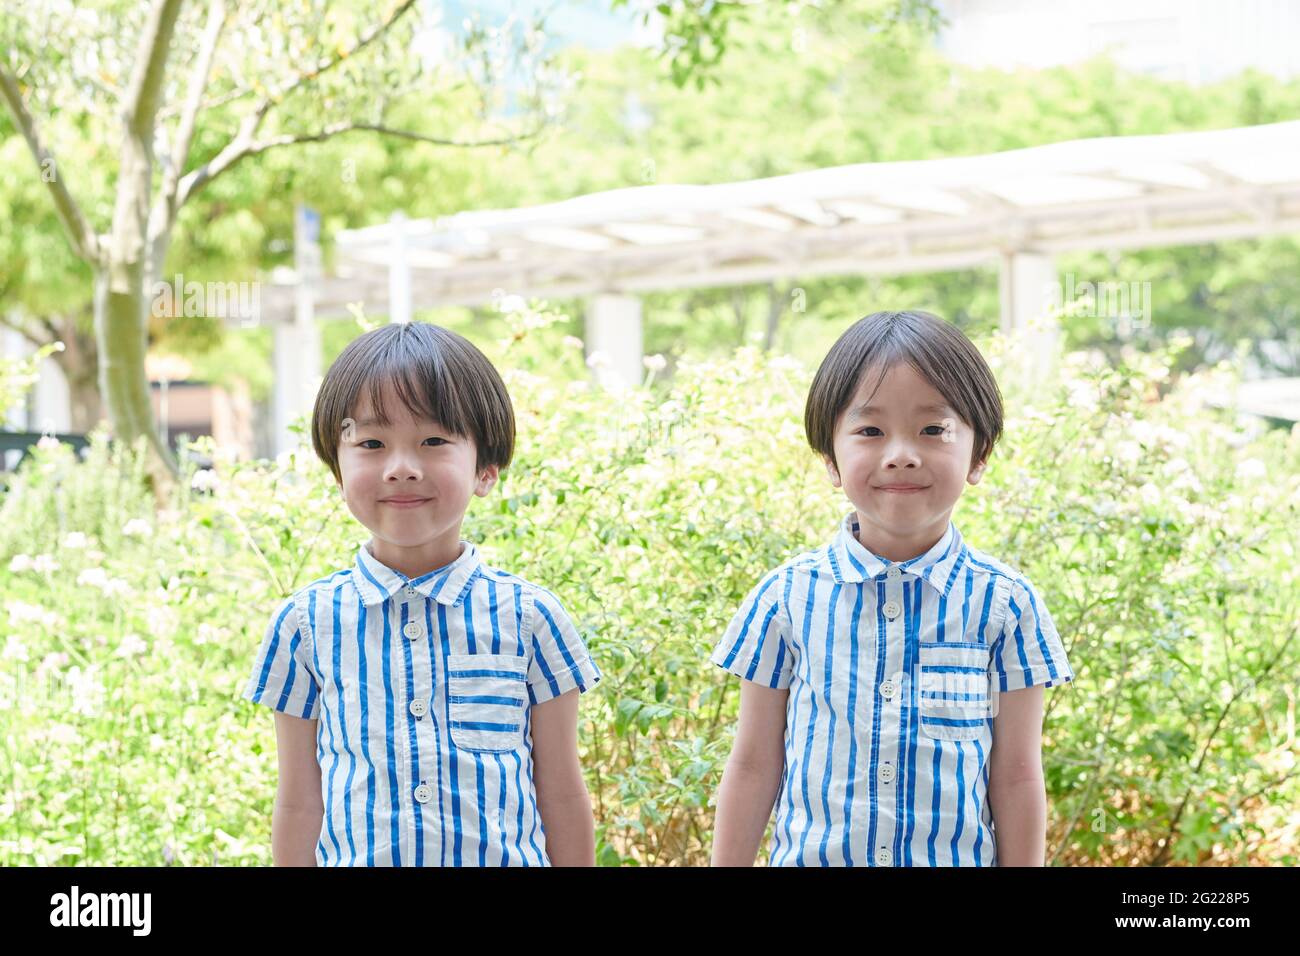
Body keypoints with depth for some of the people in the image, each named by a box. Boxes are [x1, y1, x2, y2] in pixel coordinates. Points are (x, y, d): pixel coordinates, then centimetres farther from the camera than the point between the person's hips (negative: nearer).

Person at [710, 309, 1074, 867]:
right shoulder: (787, 595, -3)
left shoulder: (1004, 603, -5)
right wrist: (728, 863, 3)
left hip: (959, 857, 0)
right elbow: (754, 766, 3)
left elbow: (1016, 778, 0)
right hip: (808, 857, 0)